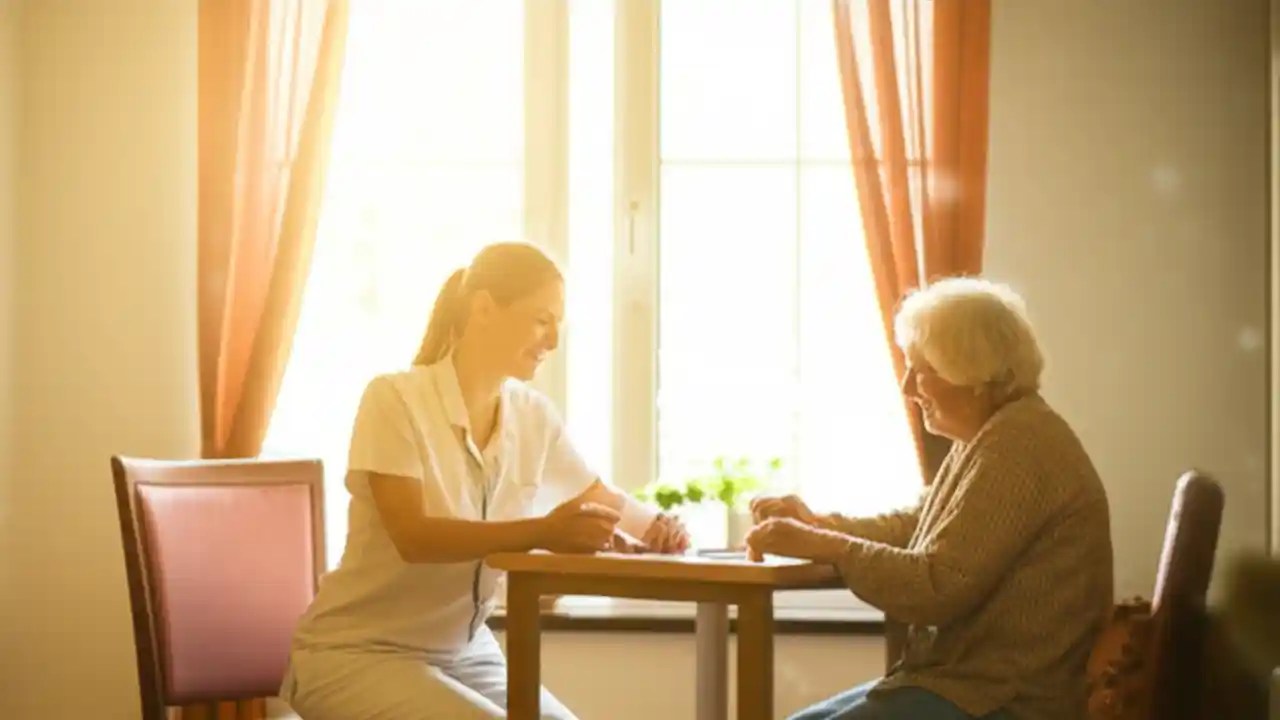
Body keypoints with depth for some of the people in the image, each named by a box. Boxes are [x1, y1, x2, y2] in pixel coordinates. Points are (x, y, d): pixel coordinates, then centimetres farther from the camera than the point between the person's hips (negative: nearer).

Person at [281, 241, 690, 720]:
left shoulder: (533, 415, 2)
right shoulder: (395, 399, -16)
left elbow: (603, 502, 14)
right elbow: (411, 535, -27)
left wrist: (656, 524, -10)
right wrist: (542, 532, -39)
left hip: (465, 653, 6)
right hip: (357, 653, -6)